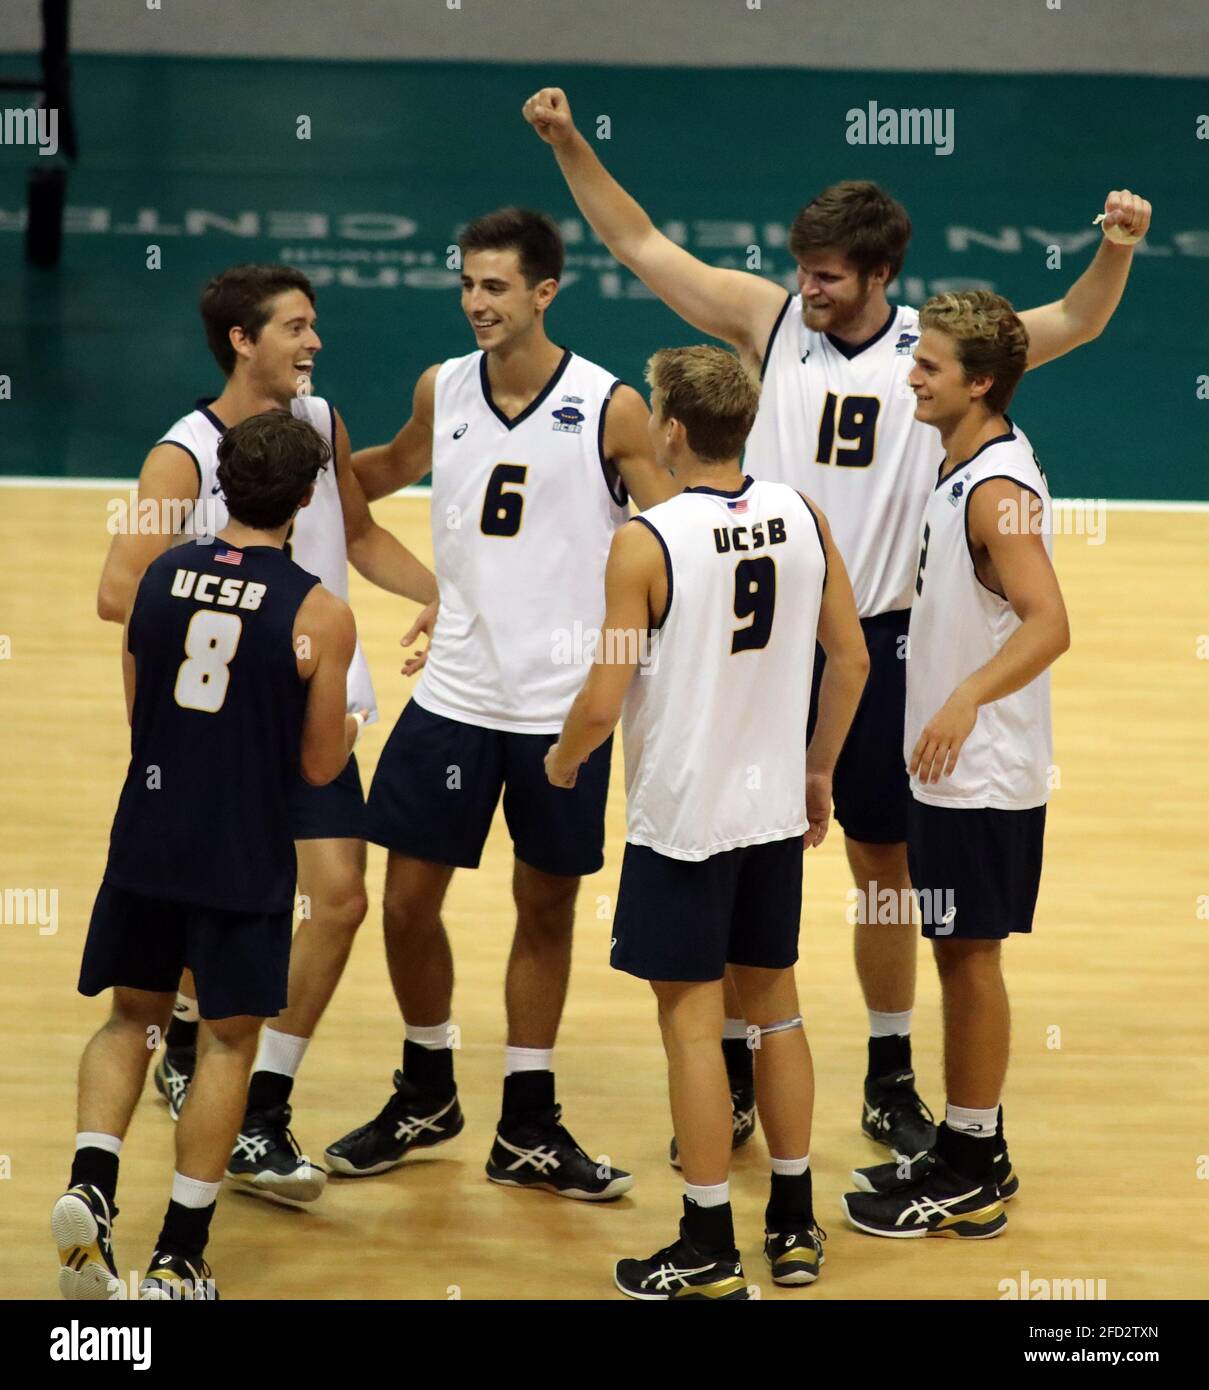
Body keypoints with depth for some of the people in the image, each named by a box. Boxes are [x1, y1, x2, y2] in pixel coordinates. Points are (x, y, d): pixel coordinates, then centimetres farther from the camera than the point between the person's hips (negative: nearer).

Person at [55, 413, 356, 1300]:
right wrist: (350, 727, 17)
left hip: (145, 843, 3)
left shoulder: (159, 578, 1)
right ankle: (178, 1260, 10)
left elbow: (135, 711, 11)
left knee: (131, 1018, 19)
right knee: (230, 1038, 9)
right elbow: (319, 766, -4)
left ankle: (91, 1185, -4)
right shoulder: (319, 614, -11)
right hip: (244, 857, -3)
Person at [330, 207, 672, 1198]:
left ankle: (528, 1126, 22)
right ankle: (426, 1094, 27)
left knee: (547, 907, 9)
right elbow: (389, 471, 22)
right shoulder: (443, 390, 1)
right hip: (456, 693, 3)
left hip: (564, 705, -3)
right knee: (408, 900, 4)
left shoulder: (610, 409, -10)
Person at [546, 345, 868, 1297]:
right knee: (774, 1005, 17)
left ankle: (709, 1250, 7)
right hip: (775, 807, 6)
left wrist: (564, 758, 4)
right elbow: (852, 658, 6)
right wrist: (818, 770, 19)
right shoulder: (802, 518, -1)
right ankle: (795, 1227, 24)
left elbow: (604, 700, -17)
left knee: (693, 1021, 2)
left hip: (683, 816, -6)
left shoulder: (647, 542, -18)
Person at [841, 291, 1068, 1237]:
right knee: (959, 954, 16)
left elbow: (1049, 623, -33)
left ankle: (971, 1184, 7)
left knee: (969, 955, -2)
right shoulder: (970, 471, 9)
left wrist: (968, 696, -44)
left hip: (983, 776, -10)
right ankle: (968, 1151, 26)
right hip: (955, 768, 10)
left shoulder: (998, 491, -21)